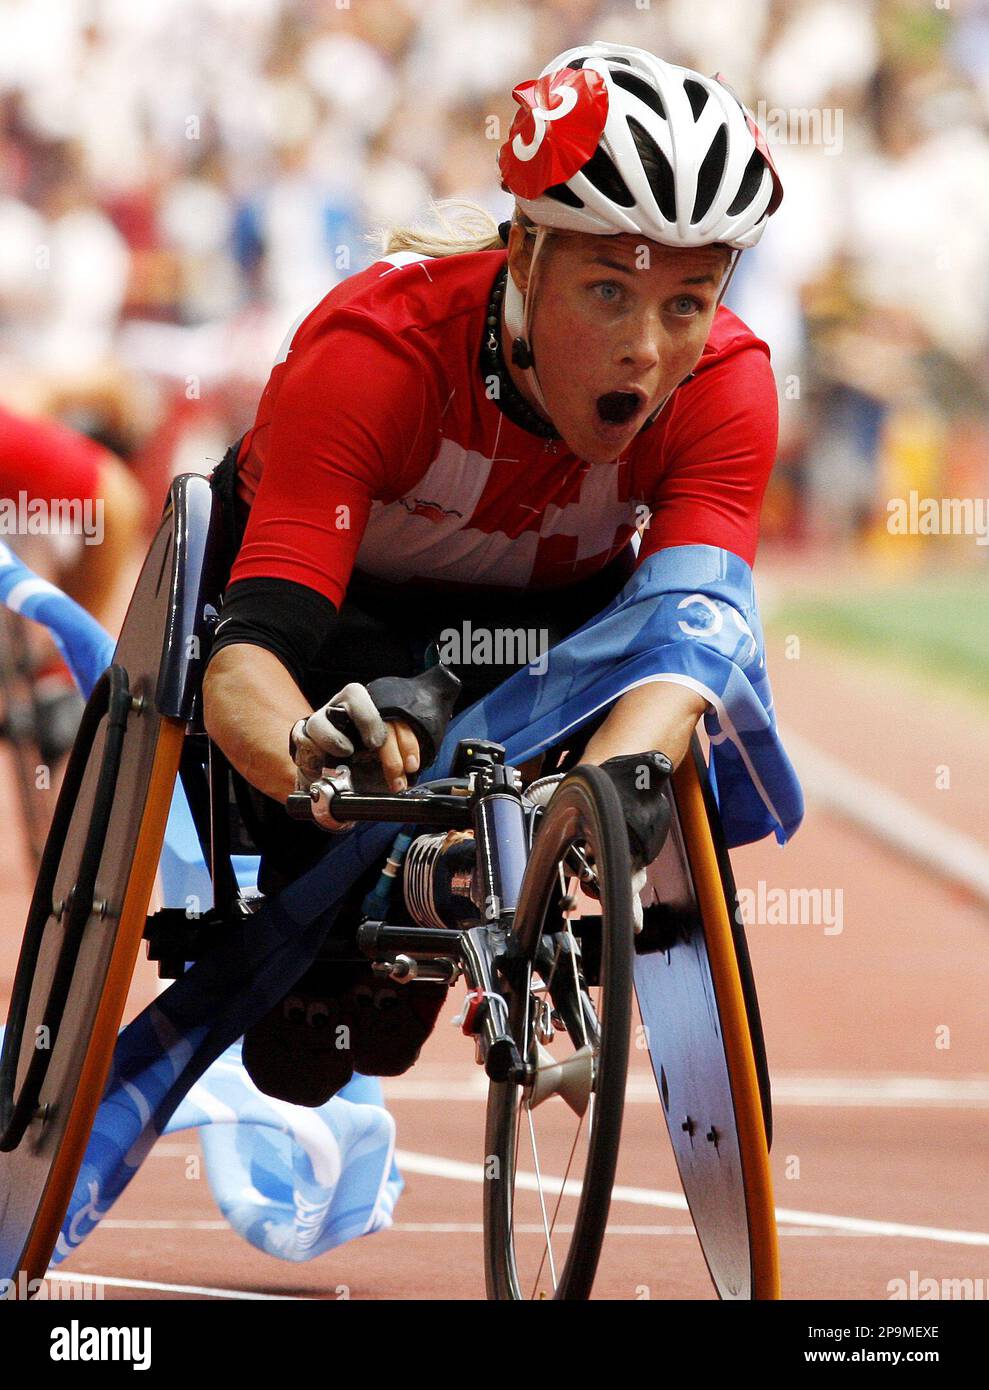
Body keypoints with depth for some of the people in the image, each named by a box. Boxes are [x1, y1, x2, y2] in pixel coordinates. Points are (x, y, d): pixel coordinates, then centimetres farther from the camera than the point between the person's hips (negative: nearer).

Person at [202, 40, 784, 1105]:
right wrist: (316, 761, -72)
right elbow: (247, 658, -48)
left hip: (553, 604, 3)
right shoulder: (371, 350, -39)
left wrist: (613, 776, -64)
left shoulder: (726, 382, -30)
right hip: (348, 597, -3)